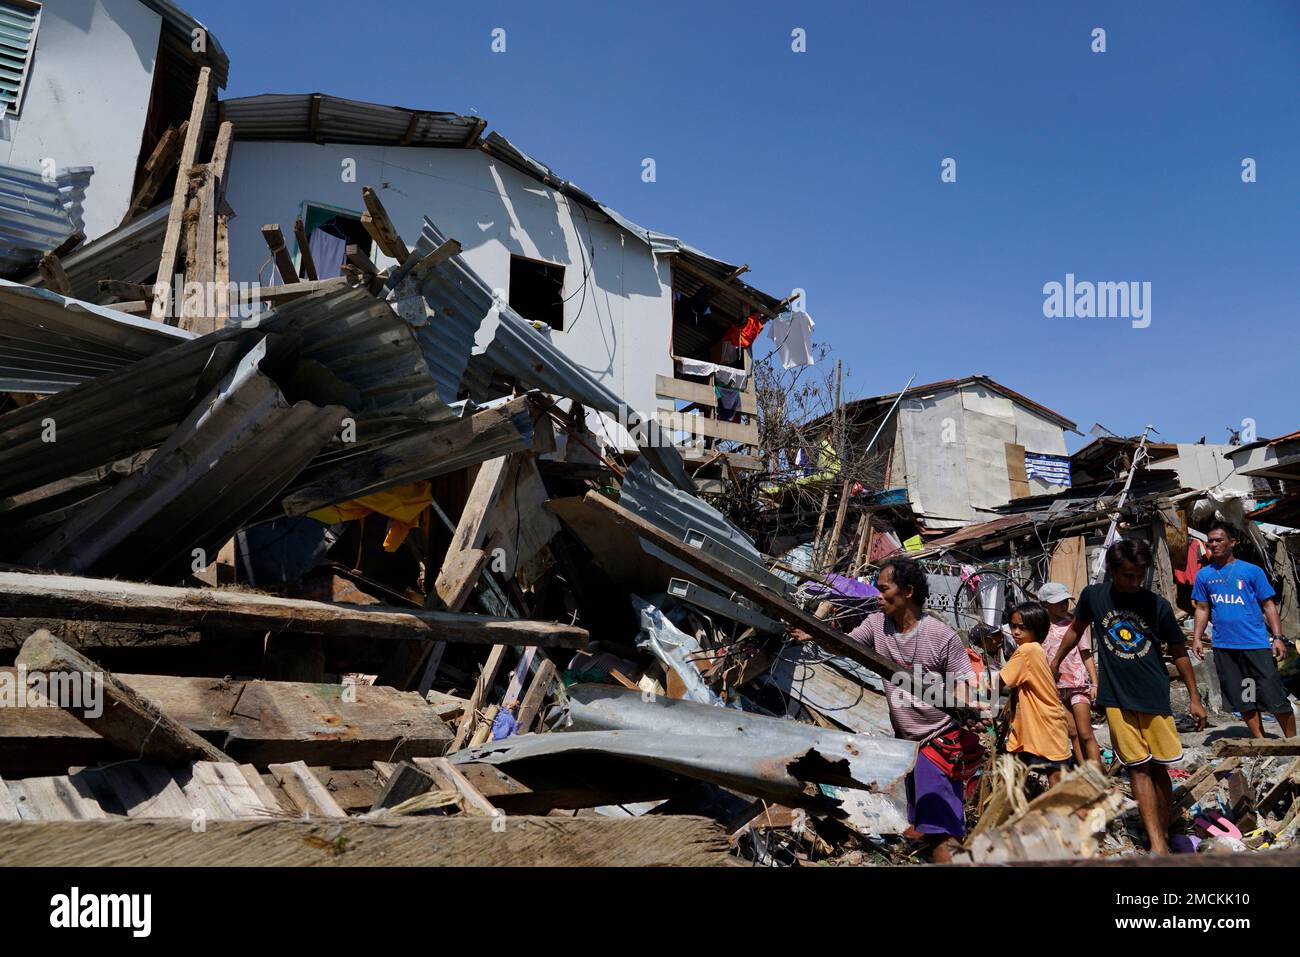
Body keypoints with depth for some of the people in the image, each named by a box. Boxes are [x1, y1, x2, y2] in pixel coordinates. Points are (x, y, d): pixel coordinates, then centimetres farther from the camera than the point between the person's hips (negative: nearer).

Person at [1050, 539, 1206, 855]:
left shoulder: (1157, 605, -6)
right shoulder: (1093, 596, -5)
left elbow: (1179, 652, 3)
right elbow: (1076, 629, 13)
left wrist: (1195, 698, 4)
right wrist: (1055, 663, 20)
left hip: (1154, 697, 0)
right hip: (1117, 698, 0)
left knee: (1158, 767, 5)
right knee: (1138, 768, -2)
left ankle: (1164, 835, 18)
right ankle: (1157, 845, -4)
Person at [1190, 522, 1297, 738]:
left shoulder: (1252, 571, 0)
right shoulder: (1204, 575, 8)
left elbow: (1268, 605, 1)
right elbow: (1202, 609, 13)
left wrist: (1278, 637, -7)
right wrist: (1197, 638, 4)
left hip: (1256, 643, -3)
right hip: (1224, 647, 3)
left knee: (1275, 696, -3)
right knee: (1244, 700, 9)